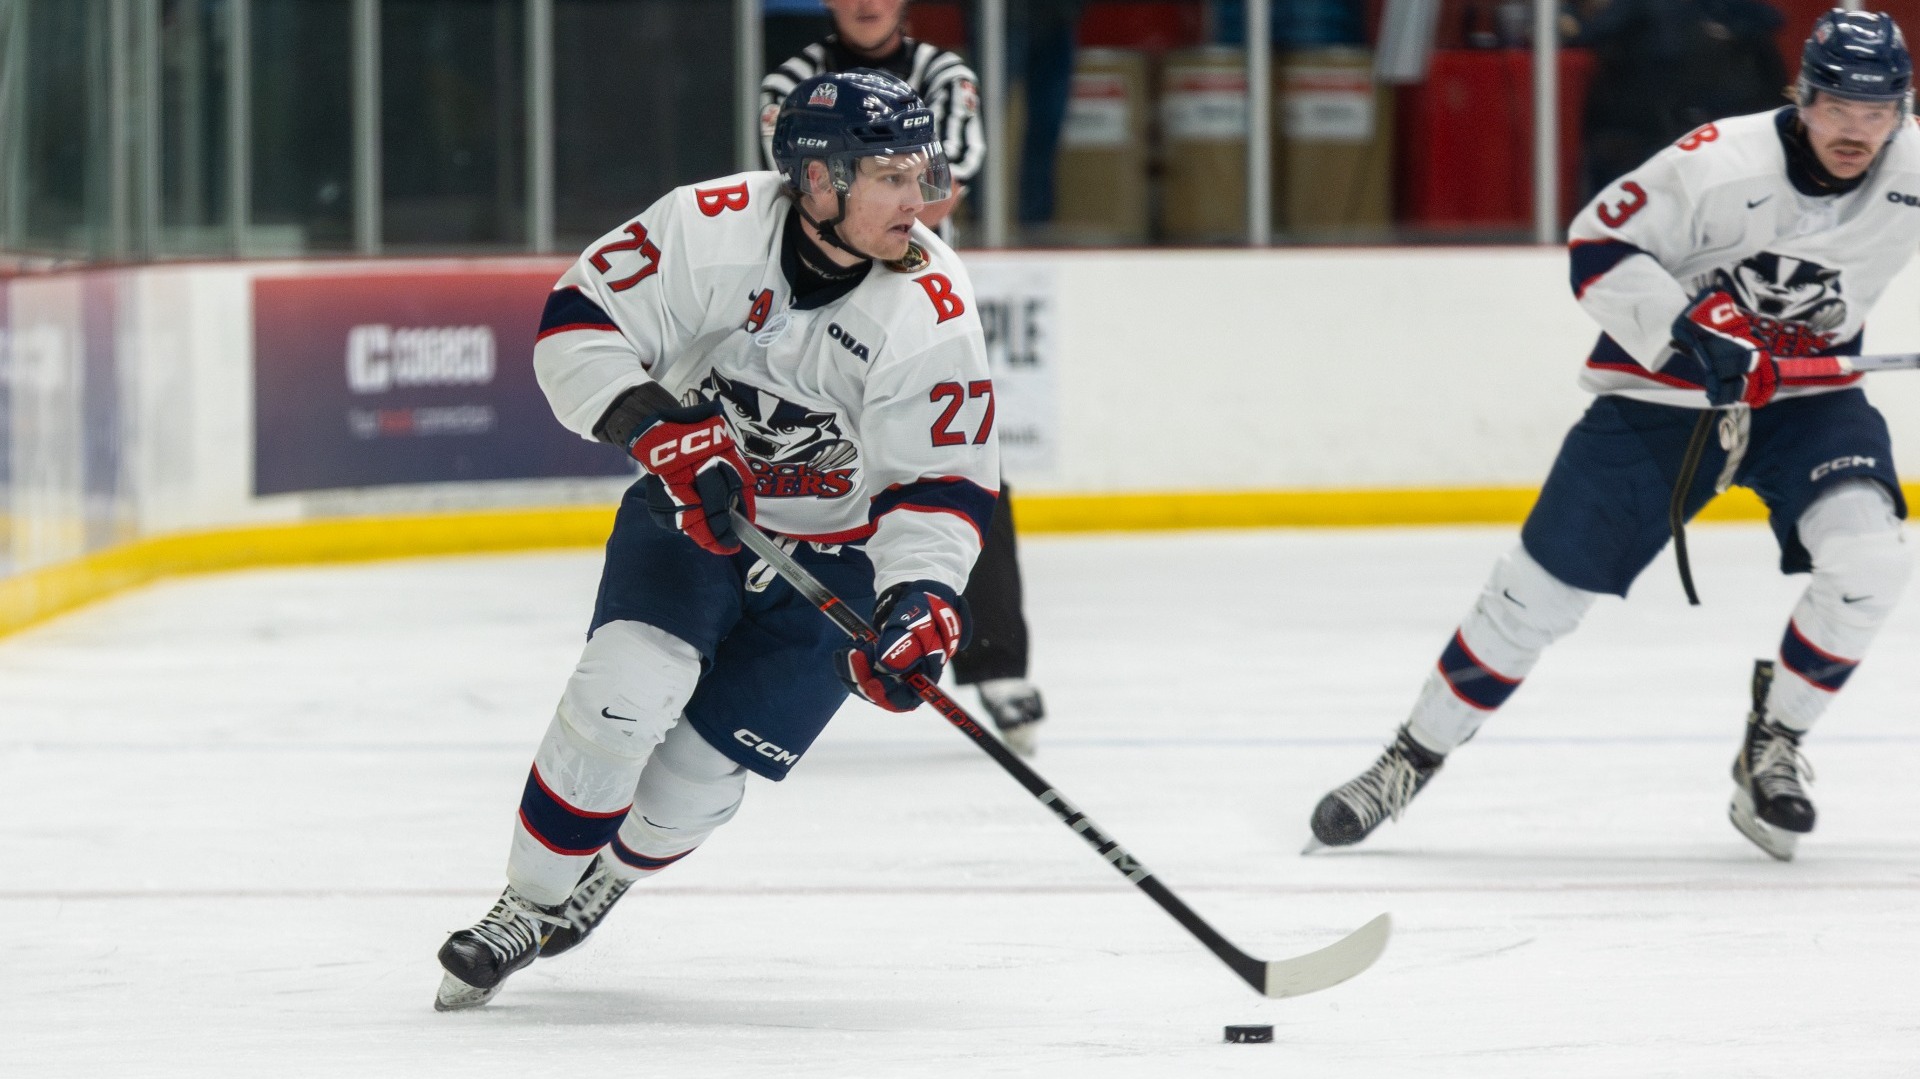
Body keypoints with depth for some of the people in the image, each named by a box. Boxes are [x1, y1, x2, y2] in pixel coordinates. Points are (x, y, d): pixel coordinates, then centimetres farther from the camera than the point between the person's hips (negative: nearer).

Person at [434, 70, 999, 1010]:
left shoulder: (931, 310, -21)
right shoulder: (714, 228, -21)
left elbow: (944, 483, -17)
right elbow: (579, 323, -17)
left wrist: (919, 600, -32)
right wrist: (656, 426, -31)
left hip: (836, 560, 0)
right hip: (691, 509, 0)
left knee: (696, 775, -5)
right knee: (624, 694, -23)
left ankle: (599, 885, 28)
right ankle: (530, 901, -3)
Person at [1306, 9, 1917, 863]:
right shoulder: (1721, 165, -25)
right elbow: (1601, 248, -19)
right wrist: (1688, 336, -30)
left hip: (1805, 395, 3)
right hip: (1661, 394, -2)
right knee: (1544, 585, -2)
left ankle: (1773, 748, 0)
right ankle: (1412, 759, 16)